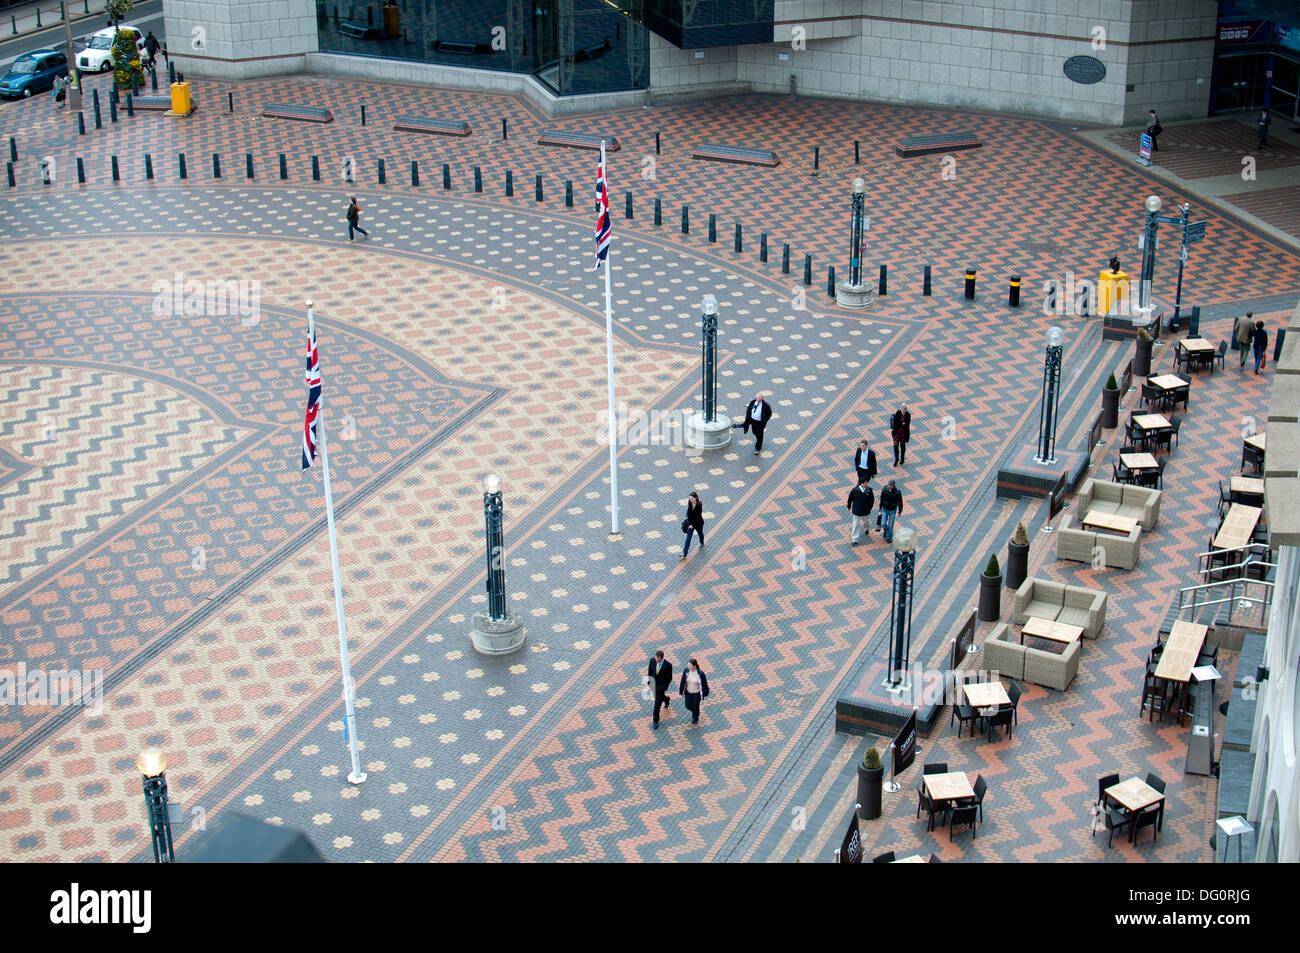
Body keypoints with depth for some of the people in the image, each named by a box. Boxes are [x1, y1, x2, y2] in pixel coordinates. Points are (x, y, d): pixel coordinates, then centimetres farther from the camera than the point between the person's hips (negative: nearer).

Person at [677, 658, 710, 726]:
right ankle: (694, 711, 52)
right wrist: (681, 690, 5)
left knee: (695, 706, 16)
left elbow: (704, 683, -15)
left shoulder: (700, 673, -30)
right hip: (688, 692, 3)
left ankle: (695, 718, 47)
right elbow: (683, 681, -6)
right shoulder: (686, 671, -20)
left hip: (696, 692, -3)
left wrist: (705, 692, -4)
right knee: (688, 705, 15)